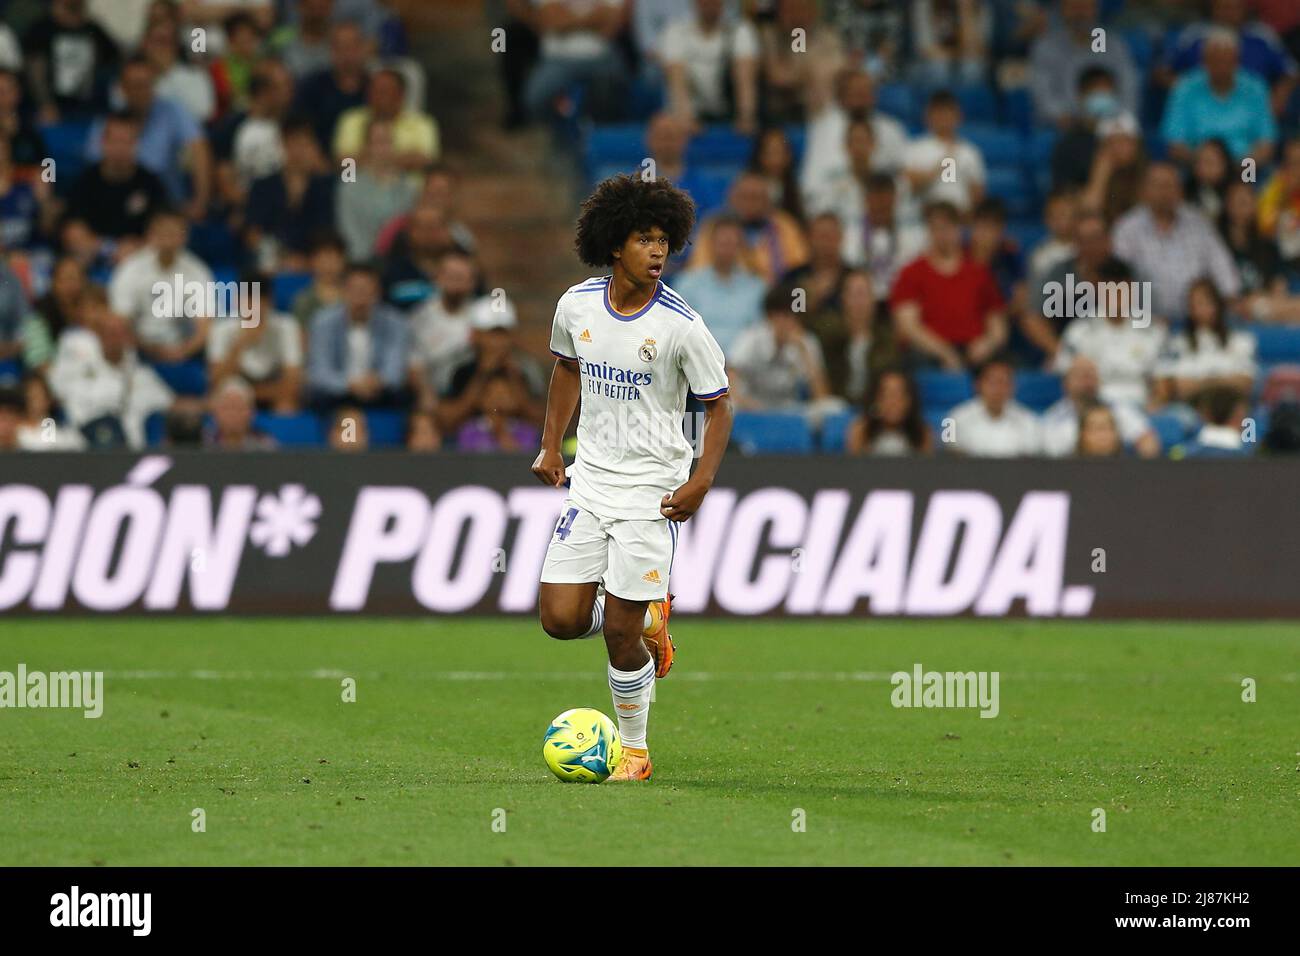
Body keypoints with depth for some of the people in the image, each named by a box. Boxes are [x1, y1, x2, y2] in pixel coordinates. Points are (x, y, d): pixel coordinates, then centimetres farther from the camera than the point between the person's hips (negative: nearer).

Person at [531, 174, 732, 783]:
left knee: (620, 632, -6)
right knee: (561, 619, -4)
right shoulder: (577, 305, -1)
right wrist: (550, 447, 13)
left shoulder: (681, 326, -13)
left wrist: (702, 482, -16)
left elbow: (718, 406, -4)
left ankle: (635, 752, 13)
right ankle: (648, 619, 27)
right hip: (588, 482, 4)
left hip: (652, 490, -4)